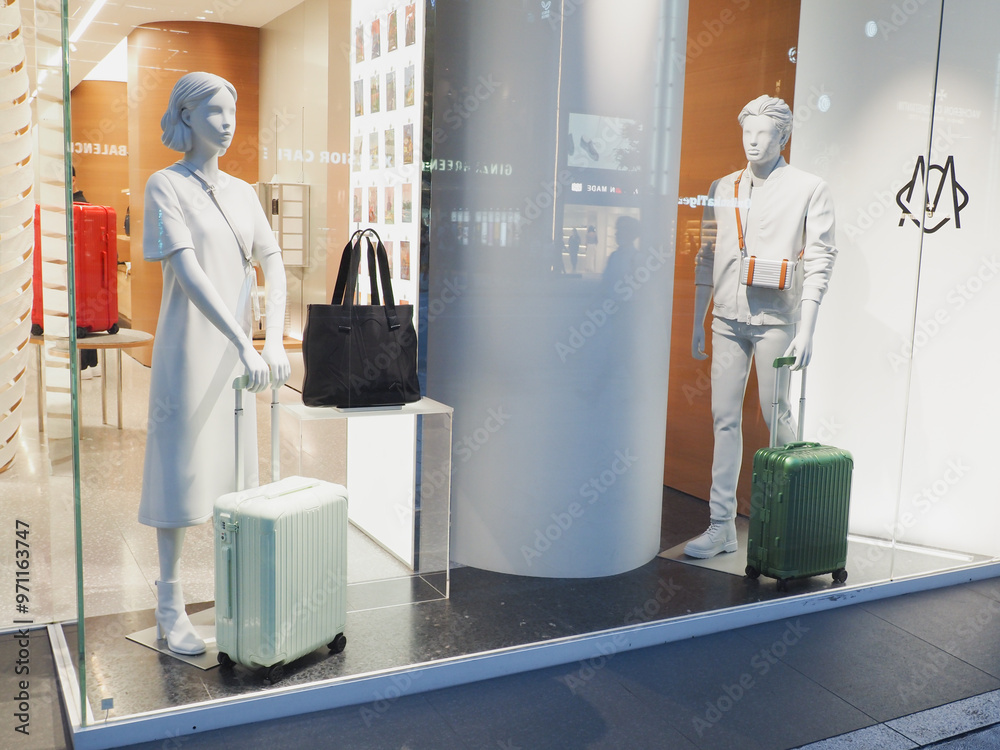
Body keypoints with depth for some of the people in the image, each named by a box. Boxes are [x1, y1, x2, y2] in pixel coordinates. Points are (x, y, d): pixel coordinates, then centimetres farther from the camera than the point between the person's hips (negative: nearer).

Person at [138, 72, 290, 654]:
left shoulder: (242, 192, 11)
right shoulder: (166, 185, -6)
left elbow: (274, 265, 3)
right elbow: (188, 272, -18)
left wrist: (274, 342, -12)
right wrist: (243, 344, -26)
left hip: (238, 353, 6)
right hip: (188, 349, -5)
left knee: (236, 476, 11)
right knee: (181, 474, 0)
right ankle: (171, 611, 12)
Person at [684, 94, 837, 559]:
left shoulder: (809, 189, 0)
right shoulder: (724, 188, 13)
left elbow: (820, 260, -6)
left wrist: (806, 329, -14)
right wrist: (697, 323, 12)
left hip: (774, 319, -4)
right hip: (728, 317, 4)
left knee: (777, 415, 2)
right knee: (724, 417, 3)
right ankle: (721, 527, 10)